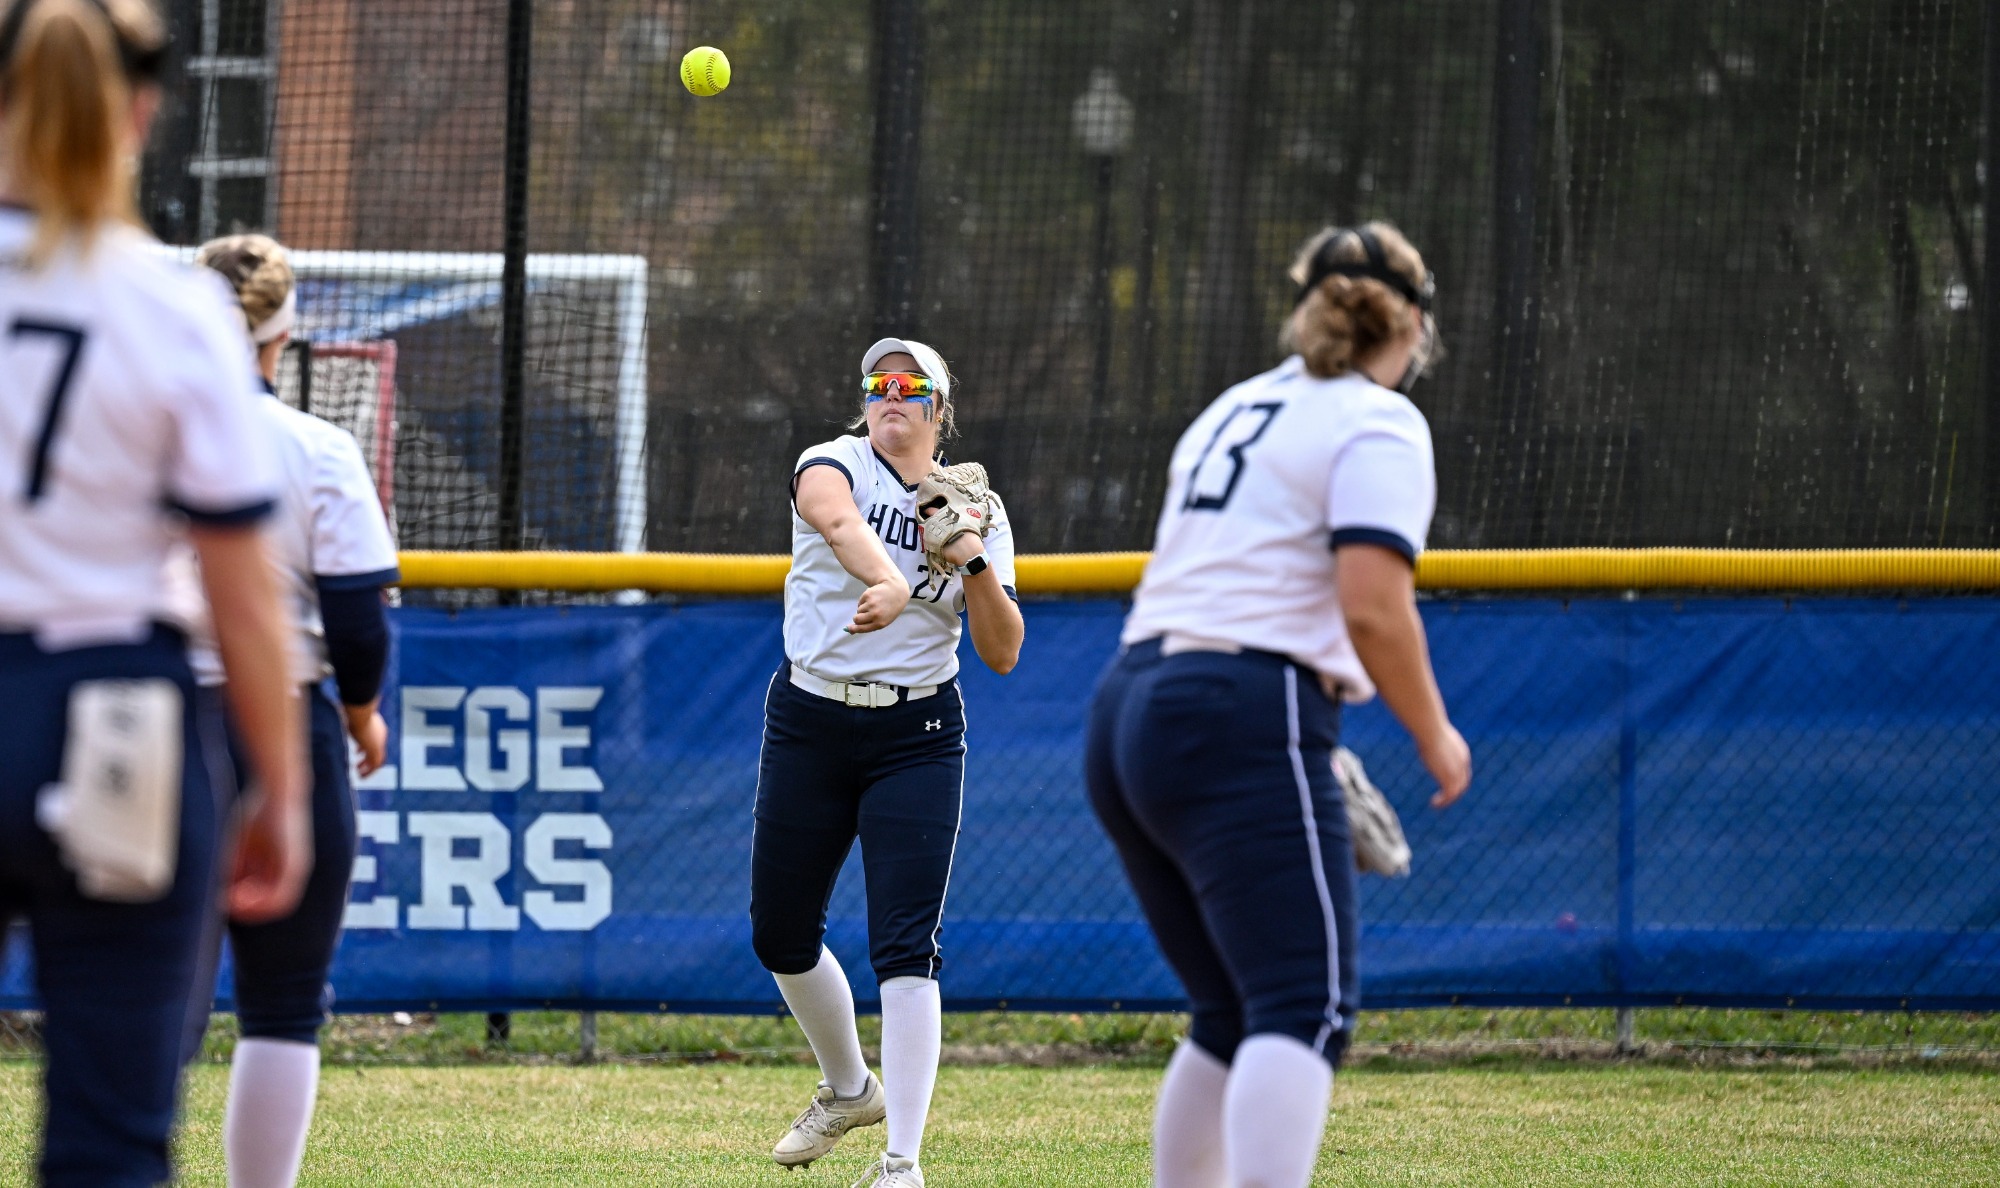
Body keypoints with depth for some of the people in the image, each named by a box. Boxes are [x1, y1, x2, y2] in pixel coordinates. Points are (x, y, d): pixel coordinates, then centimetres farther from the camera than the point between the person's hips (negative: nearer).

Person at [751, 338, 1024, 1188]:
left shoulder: (977, 511, 4)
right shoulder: (835, 465, -3)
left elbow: (1002, 654, -1)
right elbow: (840, 520, -30)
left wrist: (974, 563, -17)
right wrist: (891, 582, -50)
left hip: (916, 738, -1)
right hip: (807, 726, 1)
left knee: (904, 947, -12)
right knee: (779, 935, 10)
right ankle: (849, 1088, 36)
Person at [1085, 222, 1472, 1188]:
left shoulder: (1237, 408, 23)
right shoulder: (1377, 423, -2)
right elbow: (1372, 606, -14)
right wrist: (1434, 737, -1)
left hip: (1125, 716, 9)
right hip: (1244, 727, -9)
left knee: (1232, 1019, 18)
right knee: (1307, 1009, -17)